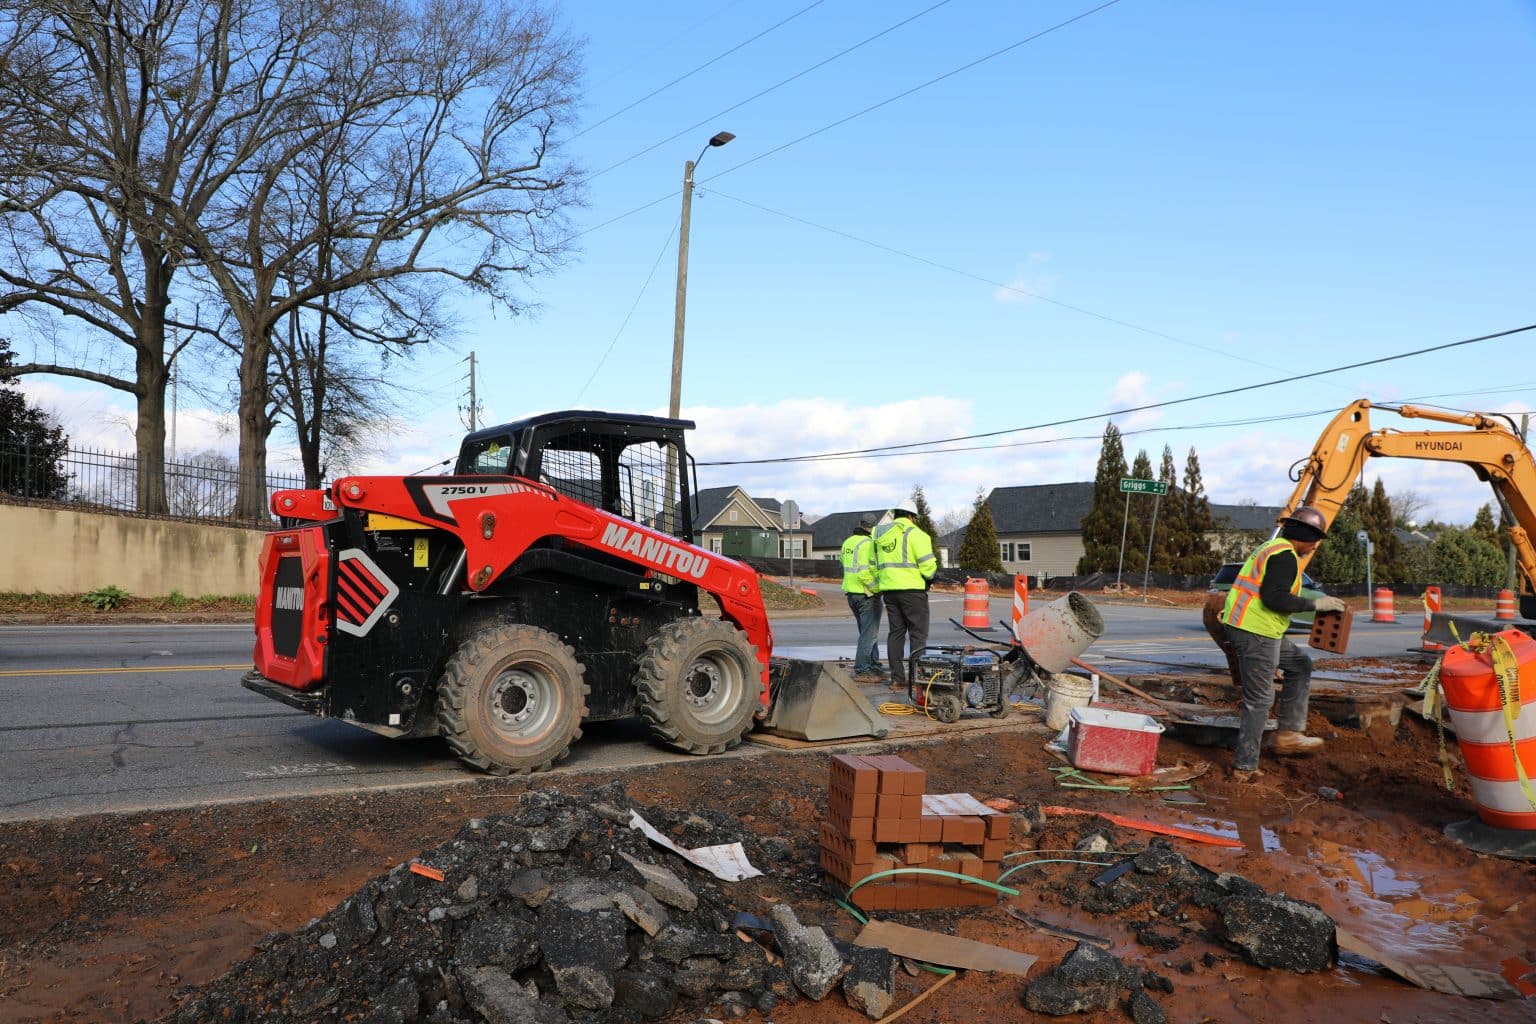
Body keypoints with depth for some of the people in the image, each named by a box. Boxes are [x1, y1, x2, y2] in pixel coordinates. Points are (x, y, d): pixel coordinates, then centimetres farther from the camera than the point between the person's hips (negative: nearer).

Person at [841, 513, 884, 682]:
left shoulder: (848, 542, 12)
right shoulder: (868, 544, -16)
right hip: (867, 594, -9)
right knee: (869, 634, -2)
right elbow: (864, 572, -24)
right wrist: (878, 588, -16)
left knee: (868, 632, 18)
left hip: (851, 592, 9)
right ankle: (861, 671, -1)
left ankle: (874, 666, 24)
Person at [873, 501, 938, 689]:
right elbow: (927, 563, -11)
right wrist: (929, 577, 6)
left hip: (889, 589, 6)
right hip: (911, 589, -6)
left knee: (896, 633, 11)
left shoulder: (880, 534, 15)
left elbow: (875, 566, 17)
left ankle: (897, 678, 11)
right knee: (918, 634, -1)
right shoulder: (914, 533, -7)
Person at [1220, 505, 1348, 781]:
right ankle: (1245, 768, 1)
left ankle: (1289, 733, 19)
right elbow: (1274, 598, -23)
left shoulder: (1270, 548, 19)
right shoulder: (1285, 555, -13)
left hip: (1254, 630, 11)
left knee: (1300, 665, 23)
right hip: (1256, 633, -11)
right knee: (1259, 700, -4)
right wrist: (1315, 605, -15)